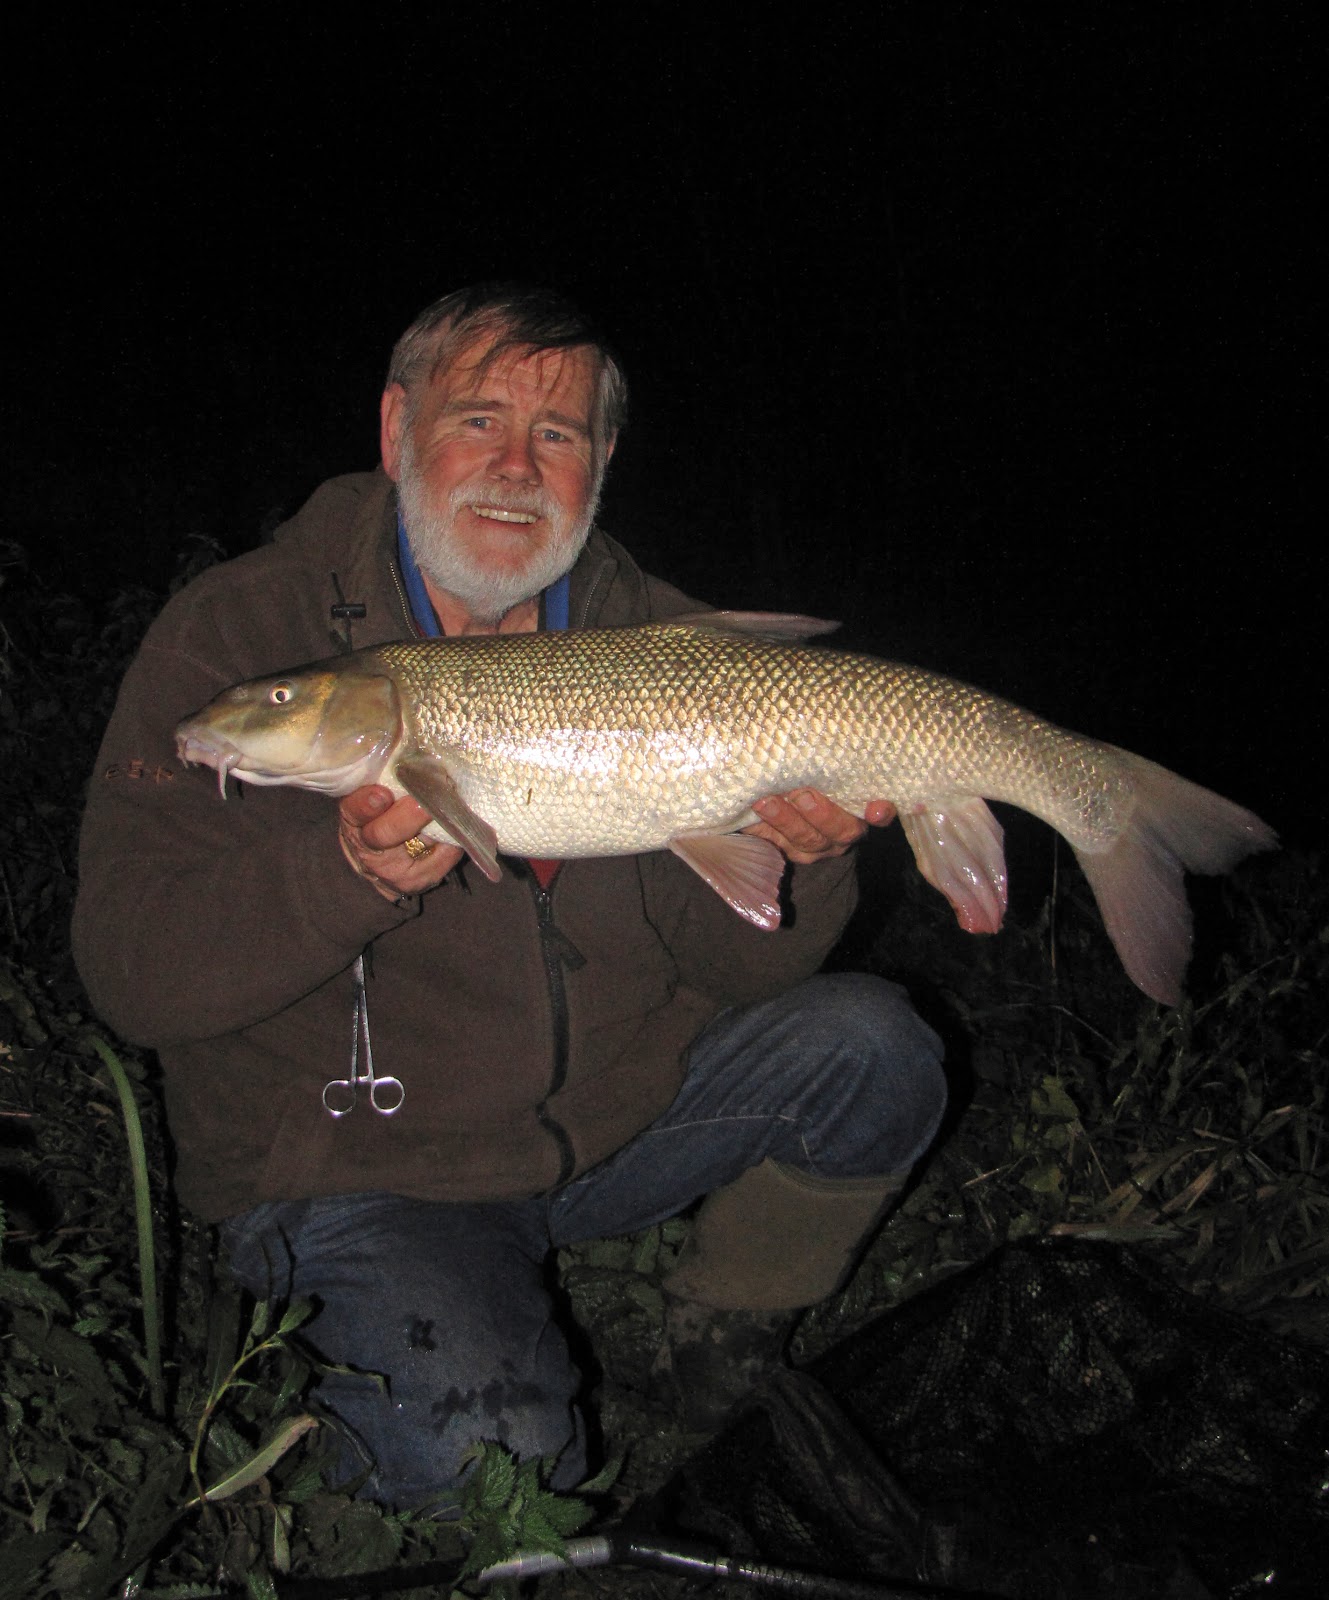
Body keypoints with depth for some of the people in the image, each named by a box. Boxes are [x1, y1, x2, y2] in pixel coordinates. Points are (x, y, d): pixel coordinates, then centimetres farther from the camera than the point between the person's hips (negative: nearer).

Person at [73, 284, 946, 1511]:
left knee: (869, 1050, -13)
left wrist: (797, 857, -25)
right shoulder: (238, 635, -11)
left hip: (623, 1112, 4)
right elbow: (130, 972, -18)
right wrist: (352, 872, -34)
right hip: (365, 1170, -4)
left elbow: (734, 966, -3)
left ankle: (720, 1356, 12)